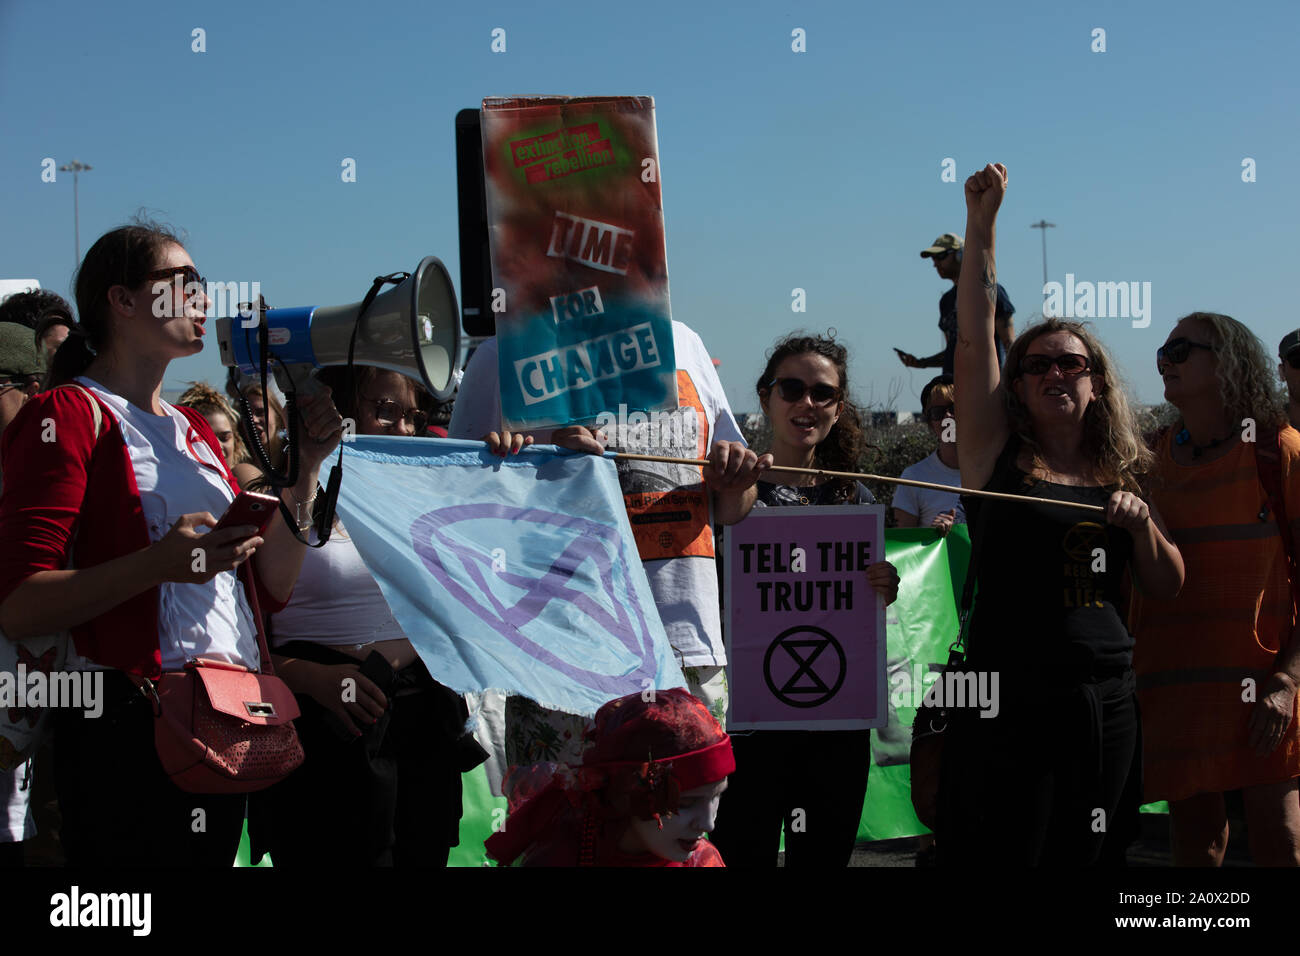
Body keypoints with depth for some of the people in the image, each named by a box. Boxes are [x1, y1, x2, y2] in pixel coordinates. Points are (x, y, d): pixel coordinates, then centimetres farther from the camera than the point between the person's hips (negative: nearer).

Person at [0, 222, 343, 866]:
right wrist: (157, 564, -27)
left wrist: (306, 466, 6)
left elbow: (271, 587, 16)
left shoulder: (194, 431, 20)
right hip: (129, 726, -8)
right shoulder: (67, 414, -5)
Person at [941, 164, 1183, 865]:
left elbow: (1167, 588, 13)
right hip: (1008, 698, -4)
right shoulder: (997, 454, 2)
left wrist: (1140, 524, -6)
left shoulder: (1120, 476, 11)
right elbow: (973, 337, -6)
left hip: (1106, 702, 4)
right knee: (998, 856, -5)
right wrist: (981, 221, -11)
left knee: (1078, 858, 9)